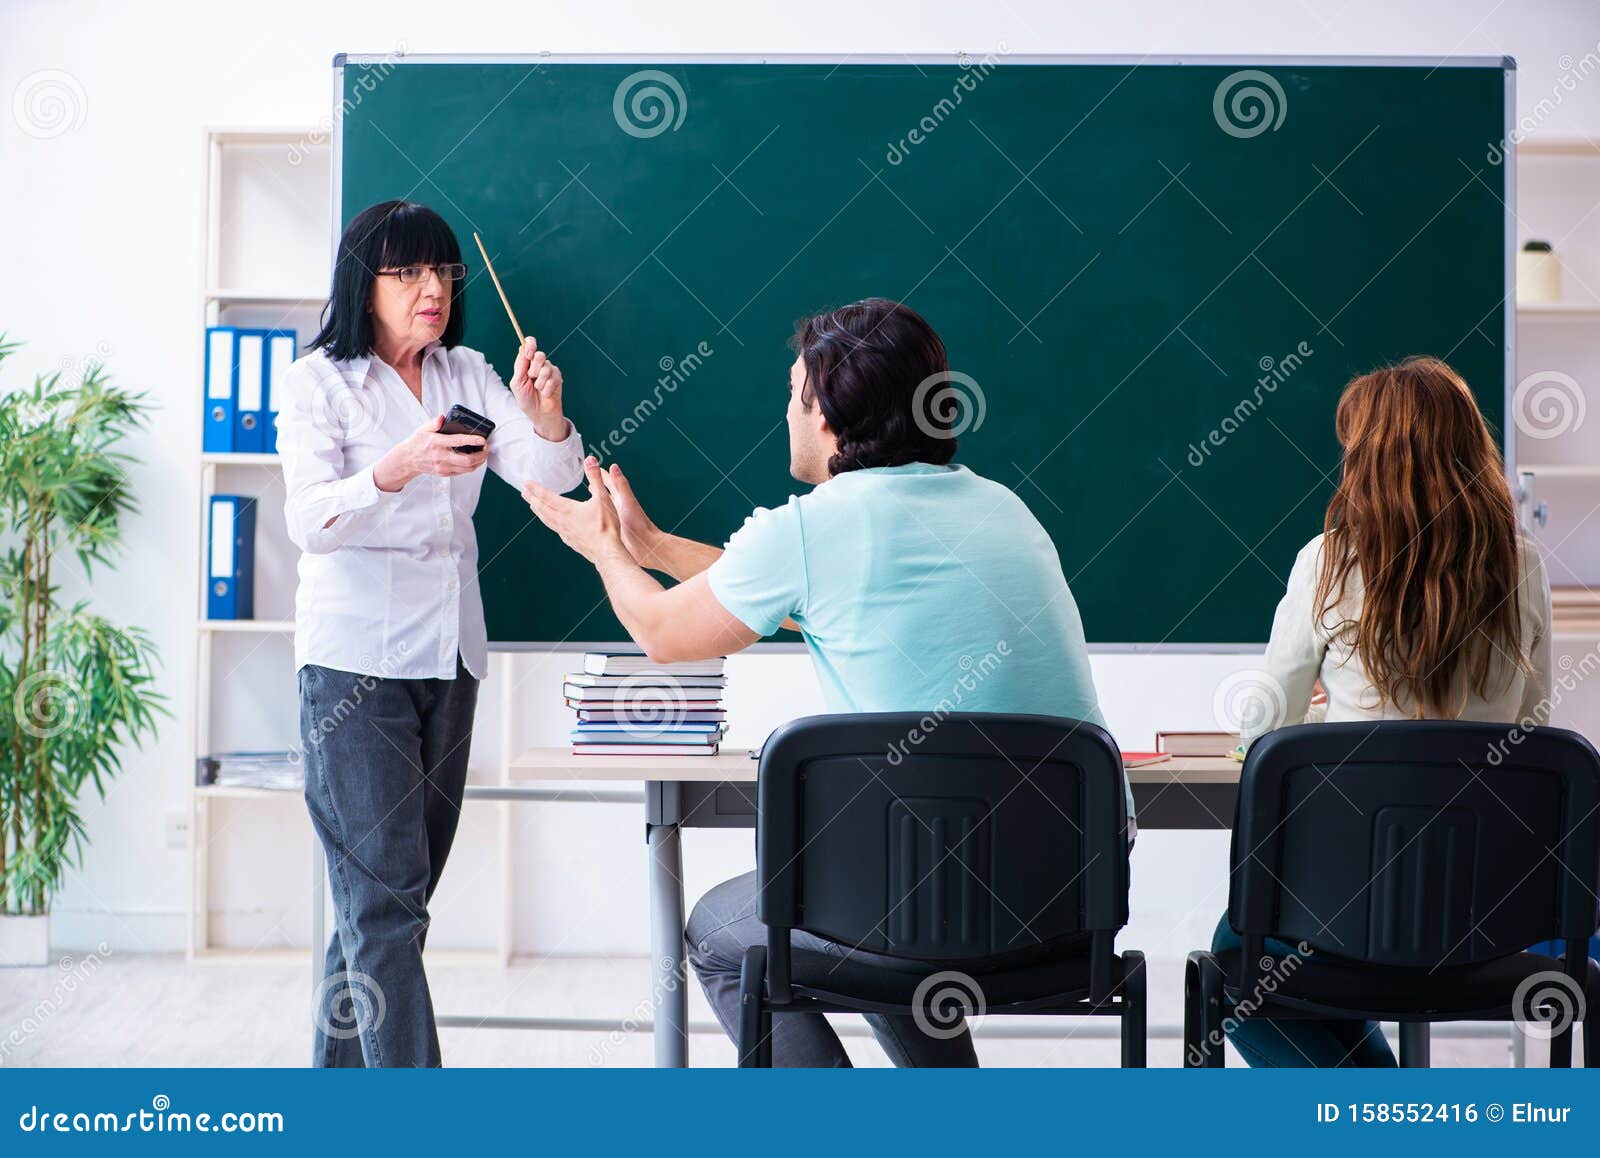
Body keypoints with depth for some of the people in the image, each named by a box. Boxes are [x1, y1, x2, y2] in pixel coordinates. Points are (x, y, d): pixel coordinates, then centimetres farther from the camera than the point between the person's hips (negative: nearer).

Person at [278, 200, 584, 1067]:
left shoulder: (467, 375, 11)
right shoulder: (320, 380, -3)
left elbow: (550, 477, 1)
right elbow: (310, 521, -16)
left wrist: (544, 414, -20)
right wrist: (400, 467, -34)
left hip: (449, 656, 6)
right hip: (354, 661, -6)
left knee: (390, 893, 11)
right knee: (385, 895, -10)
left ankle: (338, 1070, 23)